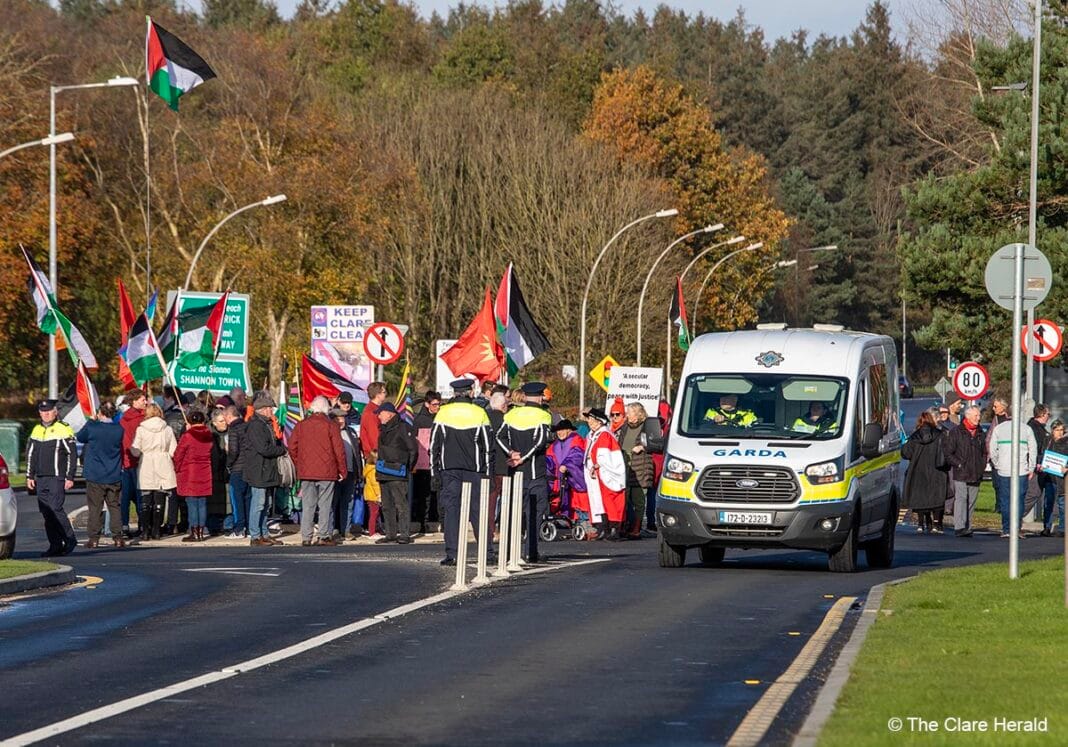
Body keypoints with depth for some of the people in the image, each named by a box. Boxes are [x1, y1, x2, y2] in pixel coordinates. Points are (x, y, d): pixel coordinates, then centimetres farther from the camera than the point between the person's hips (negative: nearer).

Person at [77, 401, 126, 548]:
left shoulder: (91, 427, -13)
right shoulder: (119, 429, -5)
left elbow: (80, 437, 5)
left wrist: (92, 421, 14)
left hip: (95, 476, -3)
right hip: (114, 476, 3)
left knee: (95, 507, 3)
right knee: (114, 506, 10)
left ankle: (94, 538, 2)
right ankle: (118, 537, 6)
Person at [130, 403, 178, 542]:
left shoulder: (141, 429, -5)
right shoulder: (167, 429, -1)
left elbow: (135, 451, -6)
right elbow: (173, 451, -1)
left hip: (146, 469, -1)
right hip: (163, 469, 1)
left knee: (147, 500, 5)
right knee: (160, 500, 4)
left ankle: (146, 531, 3)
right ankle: (157, 530, 3)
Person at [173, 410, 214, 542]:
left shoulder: (187, 436, -11)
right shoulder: (209, 436, 3)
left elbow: (178, 455, -6)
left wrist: (177, 469, 7)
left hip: (189, 473, -5)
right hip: (204, 474, 5)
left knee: (191, 503, -2)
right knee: (202, 503, 9)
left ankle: (194, 533, -3)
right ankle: (201, 532, 10)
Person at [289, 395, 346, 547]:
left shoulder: (301, 425, 4)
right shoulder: (331, 426, -6)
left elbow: (292, 447, 6)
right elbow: (339, 450, -6)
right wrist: (342, 471, 3)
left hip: (306, 472, 3)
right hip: (327, 472, -3)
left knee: (307, 506, 6)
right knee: (325, 505, 3)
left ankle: (306, 537, 5)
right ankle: (324, 536, 1)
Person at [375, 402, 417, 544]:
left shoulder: (403, 428, -8)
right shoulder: (384, 429, 17)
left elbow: (413, 449, -9)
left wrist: (407, 468, -4)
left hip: (397, 474, -9)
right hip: (383, 474, 9)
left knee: (401, 504, -9)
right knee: (387, 506, 9)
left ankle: (404, 534, -9)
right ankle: (390, 534, 13)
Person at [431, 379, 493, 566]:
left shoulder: (443, 413, 1)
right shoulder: (479, 414, 1)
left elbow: (433, 446, 2)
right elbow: (487, 447, 2)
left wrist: (434, 472, 6)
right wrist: (487, 473, 8)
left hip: (449, 470, 0)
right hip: (474, 471, 0)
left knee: (451, 511, -1)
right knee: (478, 511, 7)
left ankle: (451, 554, -7)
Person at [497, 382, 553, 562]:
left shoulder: (512, 414, 8)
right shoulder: (543, 416, -5)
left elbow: (500, 436, -2)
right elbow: (541, 441, -16)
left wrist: (512, 453, -8)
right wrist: (523, 458, -13)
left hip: (516, 472, 4)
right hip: (536, 472, -4)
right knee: (535, 513, 1)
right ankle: (531, 552, -4)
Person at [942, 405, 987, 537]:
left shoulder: (980, 434, 14)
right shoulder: (956, 432, -3)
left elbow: (984, 453, 26)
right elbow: (947, 452, -4)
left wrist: (982, 465, 11)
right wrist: (958, 464, -10)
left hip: (976, 476, 6)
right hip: (960, 474, -6)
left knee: (971, 502, 9)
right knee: (961, 499, -16)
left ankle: (967, 528, 15)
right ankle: (959, 527, -23)